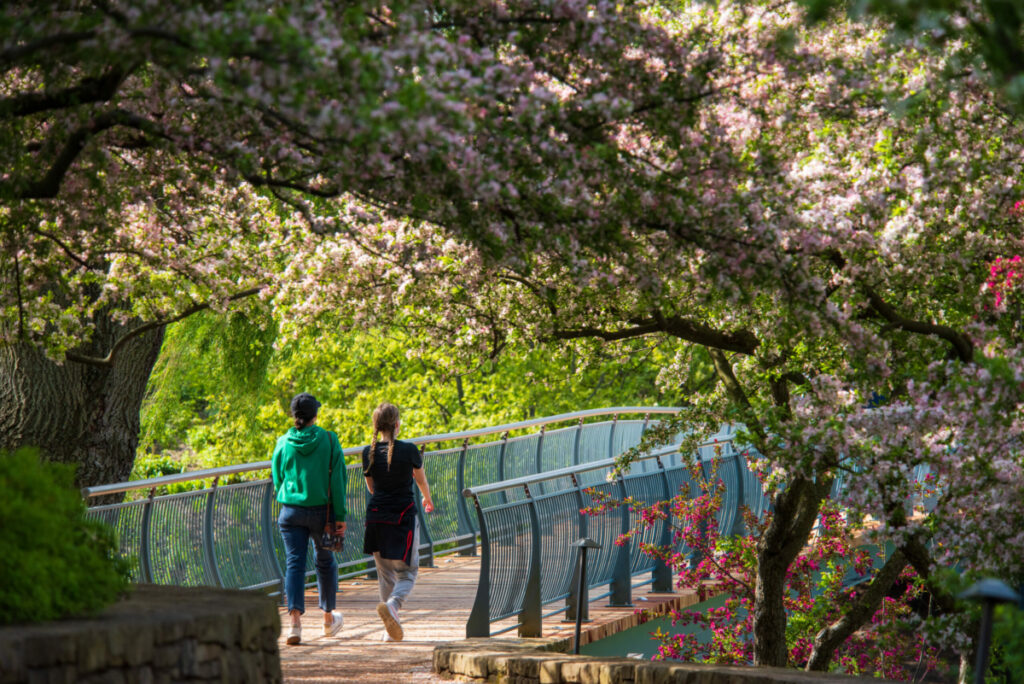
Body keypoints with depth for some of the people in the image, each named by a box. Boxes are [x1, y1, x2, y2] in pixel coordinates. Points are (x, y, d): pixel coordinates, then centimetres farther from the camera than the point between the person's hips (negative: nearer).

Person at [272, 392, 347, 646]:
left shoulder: (283, 443, 0)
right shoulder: (328, 440, -5)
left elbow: (277, 480, 10)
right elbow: (338, 479, -8)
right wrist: (340, 515, -6)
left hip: (291, 511, 1)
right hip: (321, 511, -1)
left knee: (294, 564, -1)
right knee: (325, 561, 18)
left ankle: (295, 620, -19)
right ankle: (328, 618, 33)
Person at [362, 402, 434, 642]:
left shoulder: (369, 452, -1)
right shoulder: (409, 450, -9)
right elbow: (421, 480, 9)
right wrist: (427, 499, 30)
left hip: (376, 516, 3)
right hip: (403, 517, -3)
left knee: (385, 574, 14)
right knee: (407, 572, 5)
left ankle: (391, 630, 15)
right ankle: (392, 604, -26)